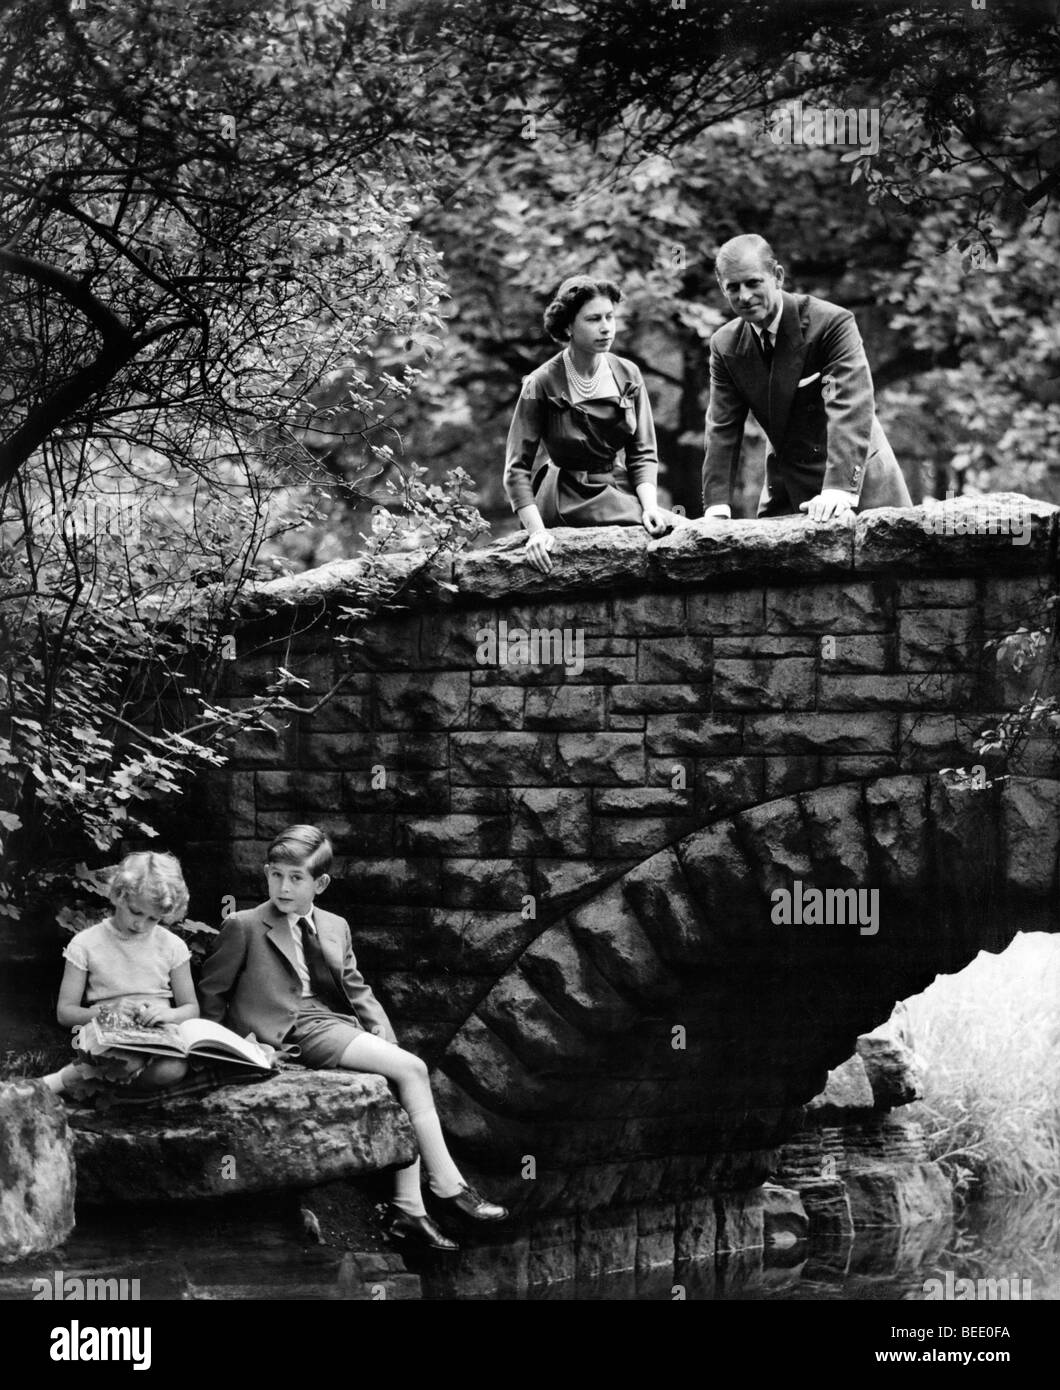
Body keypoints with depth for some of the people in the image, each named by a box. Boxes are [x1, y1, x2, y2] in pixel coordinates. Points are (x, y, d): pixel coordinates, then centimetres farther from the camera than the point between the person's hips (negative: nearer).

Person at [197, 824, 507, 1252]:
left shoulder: (335, 927, 21)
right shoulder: (243, 927, 3)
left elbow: (356, 989, 20)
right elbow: (209, 993, 4)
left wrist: (380, 1030, 4)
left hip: (340, 1024, 7)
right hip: (299, 1032, -7)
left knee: (406, 1078, -18)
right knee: (411, 1069, -20)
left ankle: (408, 1209, -18)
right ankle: (447, 1187, -16)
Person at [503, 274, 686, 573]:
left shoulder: (627, 375, 2)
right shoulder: (542, 384, -10)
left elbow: (643, 453, 6)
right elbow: (517, 469, -10)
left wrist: (650, 506, -13)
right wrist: (537, 531, -22)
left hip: (619, 489, 5)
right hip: (570, 501, -5)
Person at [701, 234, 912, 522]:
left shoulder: (832, 323, -17)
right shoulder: (725, 347, 0)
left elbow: (851, 409, -26)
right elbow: (722, 429, -1)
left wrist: (839, 489, -38)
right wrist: (716, 506, -15)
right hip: (786, 487, 4)